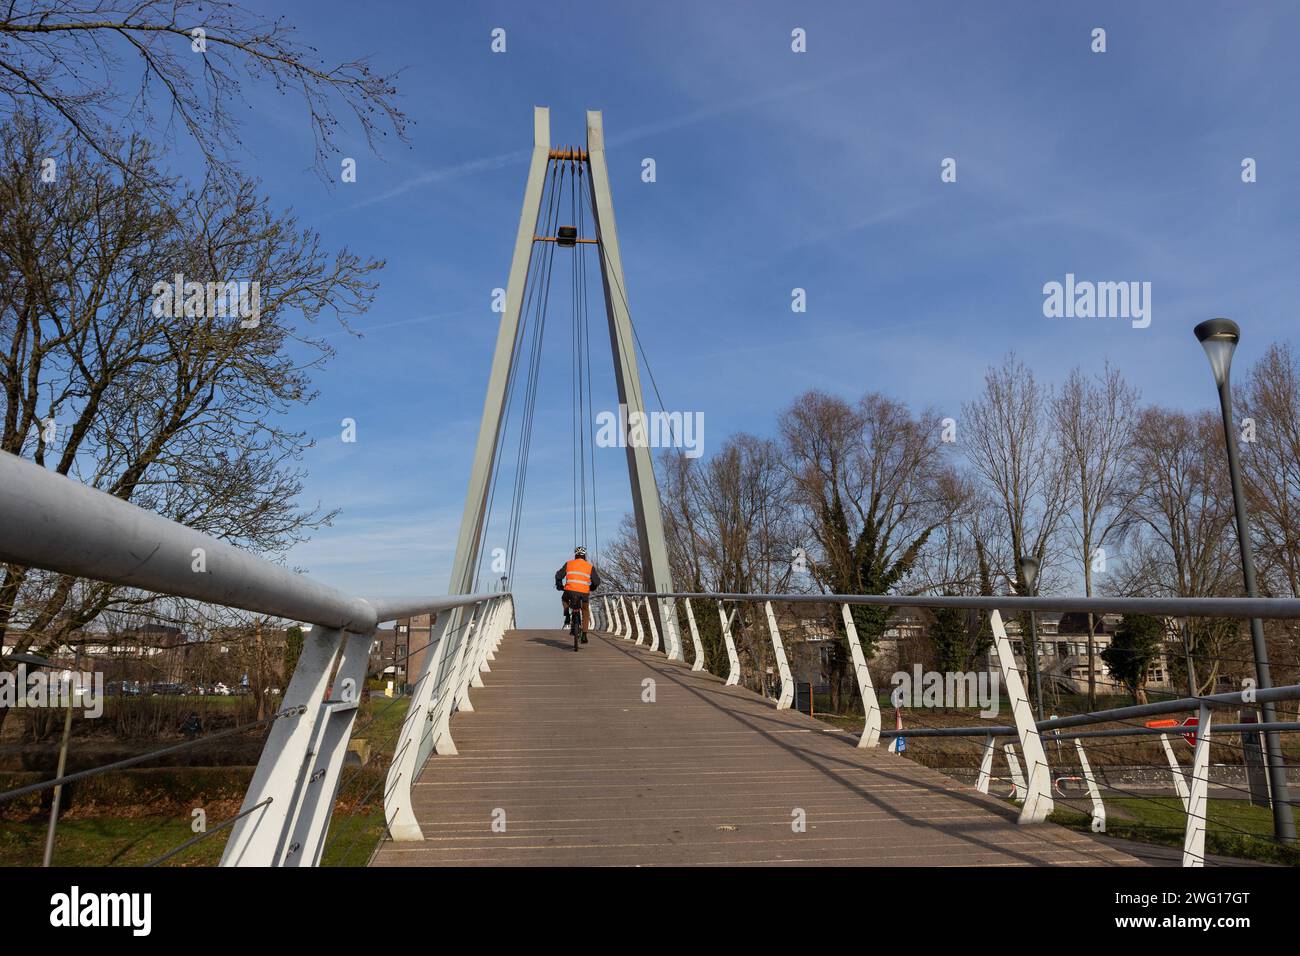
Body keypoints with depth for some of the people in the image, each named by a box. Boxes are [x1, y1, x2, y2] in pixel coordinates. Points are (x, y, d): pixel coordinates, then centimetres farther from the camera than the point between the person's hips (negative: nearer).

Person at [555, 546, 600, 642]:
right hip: (584, 593, 0)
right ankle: (584, 635, 13)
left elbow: (559, 576, 12)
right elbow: (597, 581, 7)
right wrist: (591, 588, 27)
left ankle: (567, 617, 17)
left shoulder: (569, 564, 11)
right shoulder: (590, 566, 9)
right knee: (586, 613, 21)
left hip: (570, 591, 1)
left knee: (564, 599, 36)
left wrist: (559, 586, 30)